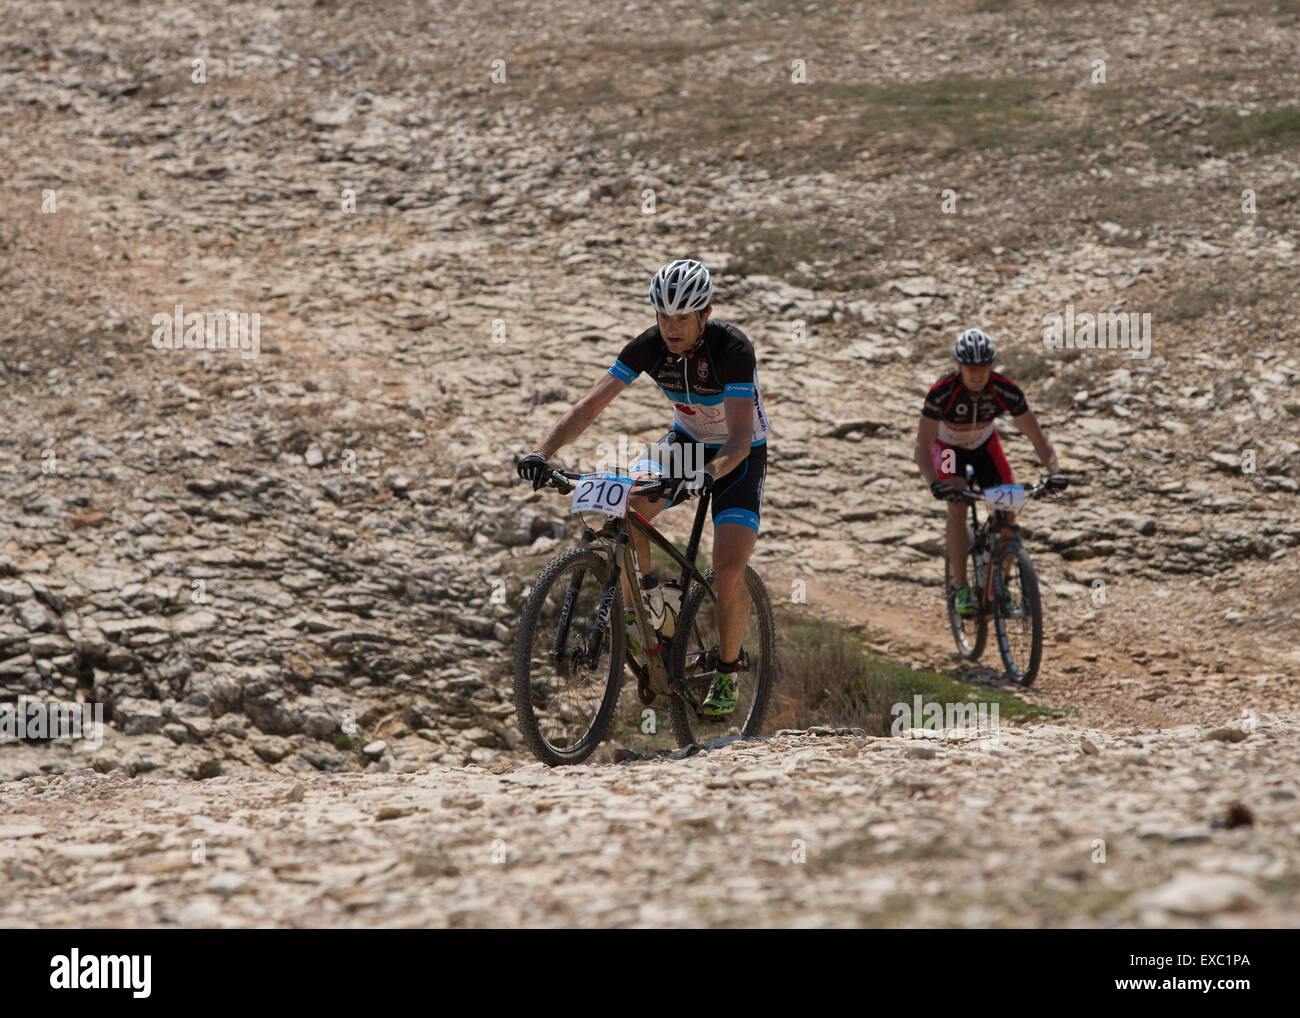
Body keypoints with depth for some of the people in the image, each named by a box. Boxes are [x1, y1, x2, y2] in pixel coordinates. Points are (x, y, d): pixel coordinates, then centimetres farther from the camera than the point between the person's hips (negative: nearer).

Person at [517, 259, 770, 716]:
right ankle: (636, 608, -2)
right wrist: (542, 451, -36)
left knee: (728, 571, -19)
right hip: (686, 440, 4)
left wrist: (709, 473, -58)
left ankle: (727, 674, 2)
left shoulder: (733, 349, -32)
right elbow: (591, 404, -22)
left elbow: (741, 435, -38)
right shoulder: (649, 345, -19)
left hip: (738, 455, -4)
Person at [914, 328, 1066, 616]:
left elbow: (1037, 436, -24)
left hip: (985, 444, 2)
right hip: (948, 445, -2)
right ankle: (961, 588, -18)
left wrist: (1054, 470, -41)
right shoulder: (941, 393, -36)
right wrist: (934, 484, -52)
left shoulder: (1006, 390, -30)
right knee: (957, 506, -27)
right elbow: (922, 446, -35)